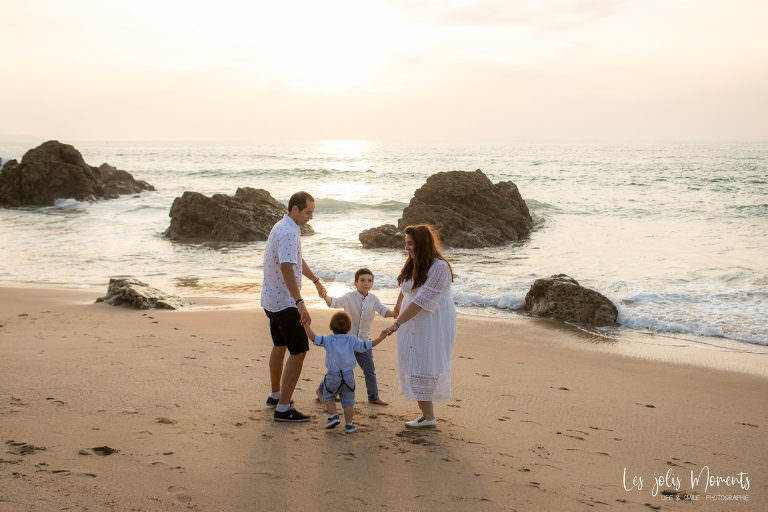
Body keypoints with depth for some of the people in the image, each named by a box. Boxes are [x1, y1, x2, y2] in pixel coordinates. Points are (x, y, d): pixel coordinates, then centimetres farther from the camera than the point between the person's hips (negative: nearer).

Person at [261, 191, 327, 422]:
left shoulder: (283, 227, 13)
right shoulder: (288, 233, -21)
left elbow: (298, 259, 30)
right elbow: (287, 268, -35)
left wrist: (316, 280, 43)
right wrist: (300, 303, -43)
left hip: (272, 299, 11)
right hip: (285, 302, -11)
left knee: (280, 346, 23)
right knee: (299, 351, -9)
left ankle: (276, 395, 38)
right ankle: (283, 408, -10)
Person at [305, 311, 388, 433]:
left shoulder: (328, 340, -4)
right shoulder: (352, 341, 1)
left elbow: (314, 338, -15)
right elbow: (366, 346, 6)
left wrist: (306, 324, -14)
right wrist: (380, 338, 16)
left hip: (332, 376, -1)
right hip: (348, 376, 2)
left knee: (328, 398, 18)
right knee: (348, 401, 12)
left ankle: (334, 415, -2)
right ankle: (349, 424, 8)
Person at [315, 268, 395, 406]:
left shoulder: (373, 299, 2)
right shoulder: (349, 297, -11)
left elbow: (383, 310, 0)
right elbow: (335, 302, -21)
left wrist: (394, 313, -21)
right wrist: (325, 296, -43)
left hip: (363, 340, 4)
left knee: (370, 370, 10)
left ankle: (374, 396, 24)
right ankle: (321, 390, 19)